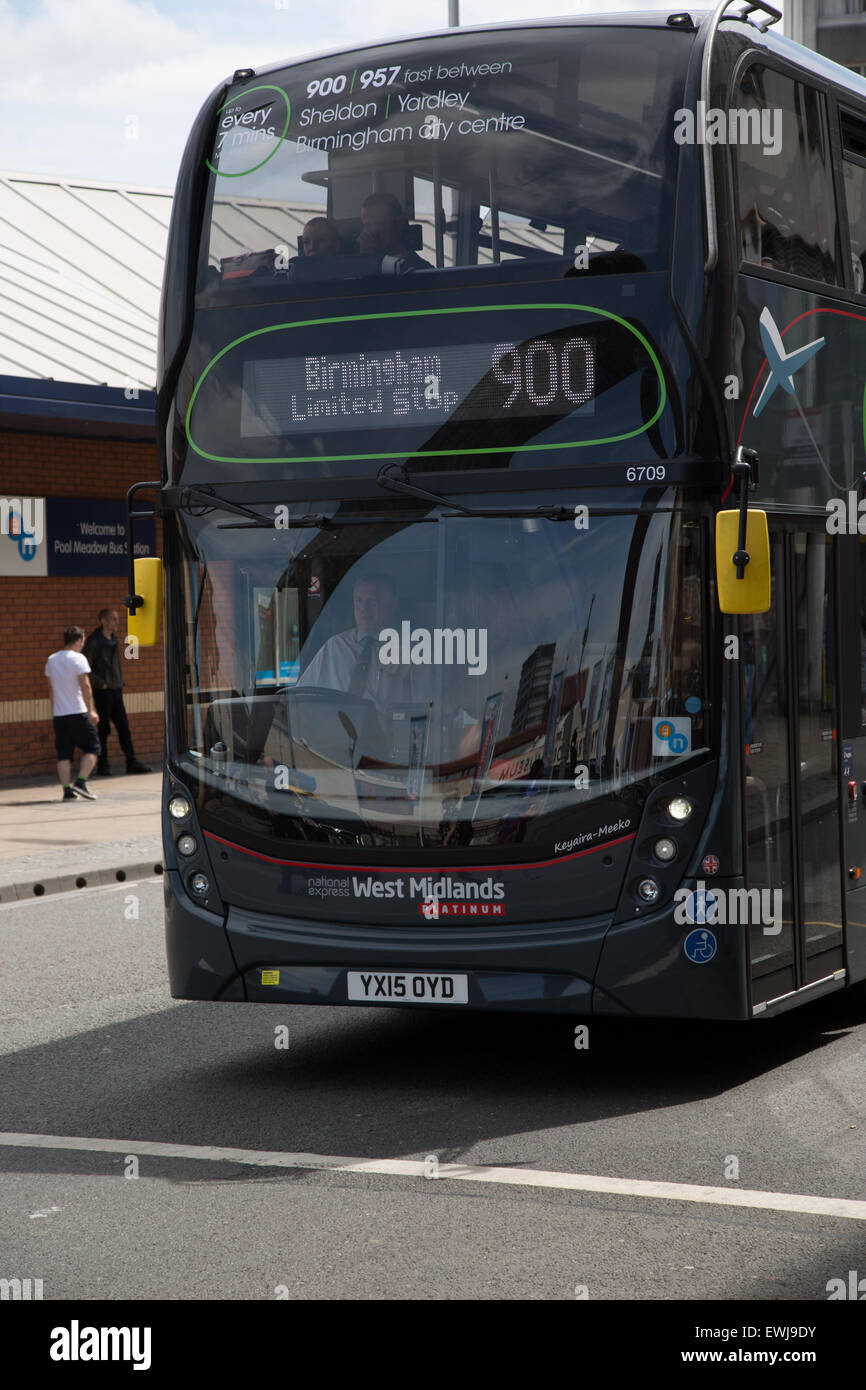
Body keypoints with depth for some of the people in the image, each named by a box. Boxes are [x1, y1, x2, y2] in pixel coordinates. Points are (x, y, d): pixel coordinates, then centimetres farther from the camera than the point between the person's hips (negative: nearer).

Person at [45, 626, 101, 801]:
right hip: (78, 712, -6)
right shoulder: (78, 658, -7)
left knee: (64, 753, 6)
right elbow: (85, 686, -13)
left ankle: (67, 789, 1)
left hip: (59, 714, 6)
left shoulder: (51, 660, 12)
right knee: (92, 748, 4)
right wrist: (91, 710, -12)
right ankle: (81, 782, -10)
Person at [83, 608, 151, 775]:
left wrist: (121, 682, 14)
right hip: (102, 691, -7)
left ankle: (131, 762, 8)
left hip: (116, 690, 7)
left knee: (123, 726, 5)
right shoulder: (94, 641, -11)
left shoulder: (114, 639, 13)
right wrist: (100, 683, -14)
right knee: (104, 729, -3)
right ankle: (102, 766, 4)